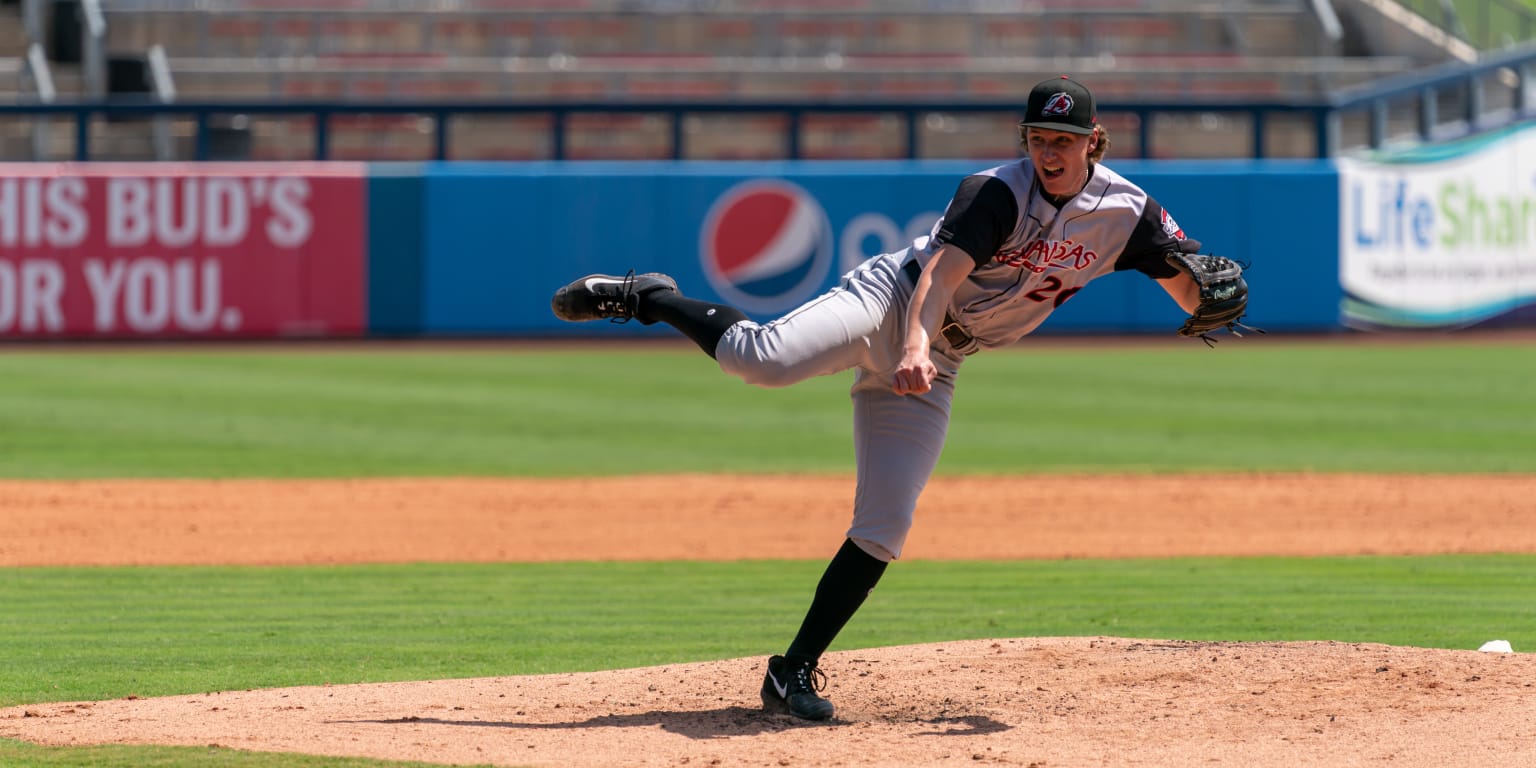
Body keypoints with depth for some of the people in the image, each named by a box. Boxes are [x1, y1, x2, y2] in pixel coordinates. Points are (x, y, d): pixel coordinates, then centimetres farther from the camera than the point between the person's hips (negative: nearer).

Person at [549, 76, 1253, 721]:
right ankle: (649, 299, -7)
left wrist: (1208, 303, -22)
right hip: (889, 301, -5)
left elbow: (1193, 293, 3)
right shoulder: (998, 193, -17)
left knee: (884, 528, -5)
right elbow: (941, 270, -31)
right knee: (763, 359, -34)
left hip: (935, 367, 5)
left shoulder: (1124, 213, 0)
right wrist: (915, 344, -50)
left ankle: (795, 671, 2)